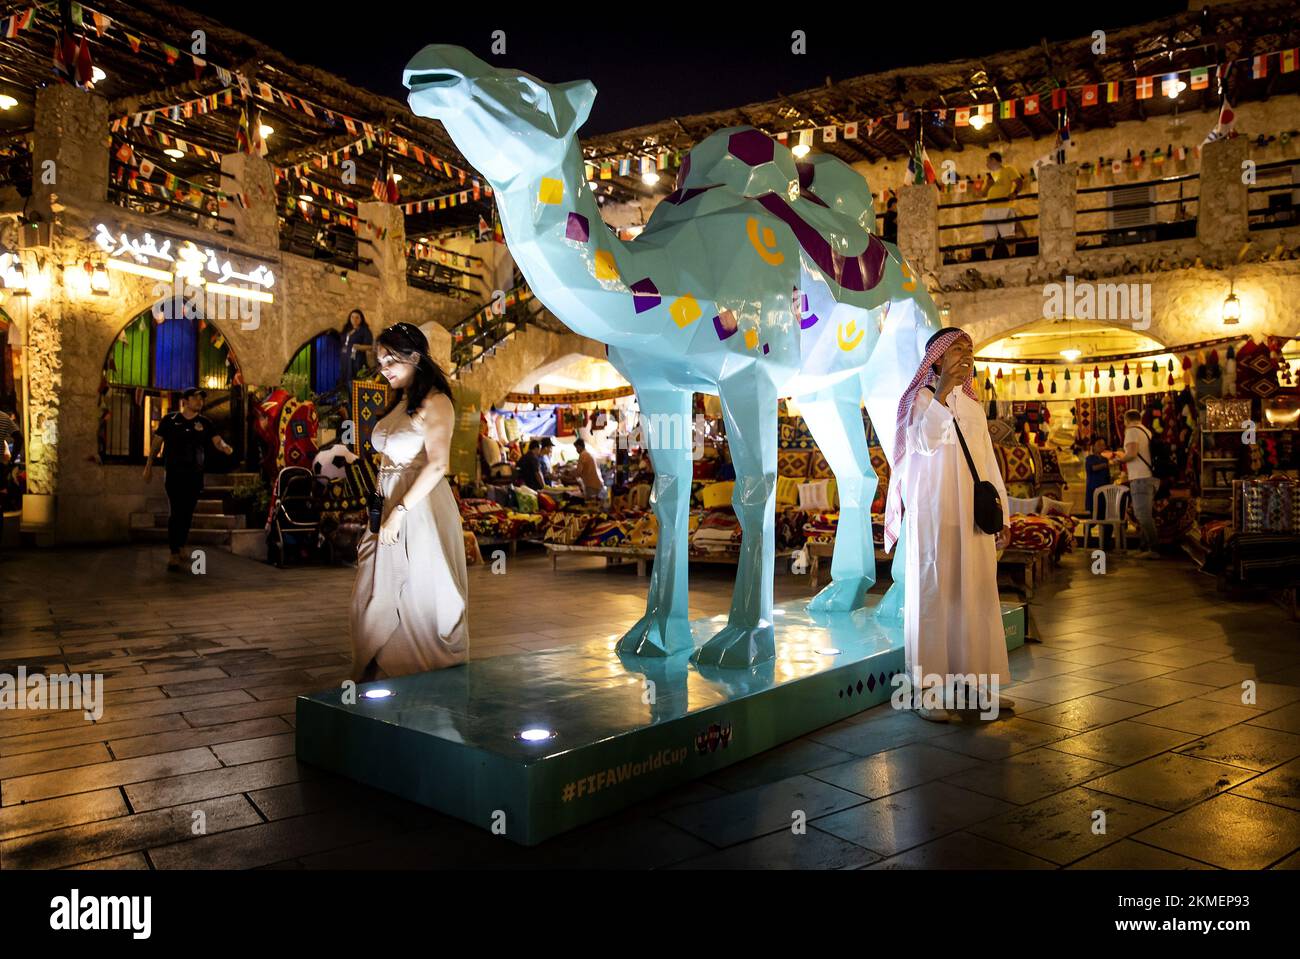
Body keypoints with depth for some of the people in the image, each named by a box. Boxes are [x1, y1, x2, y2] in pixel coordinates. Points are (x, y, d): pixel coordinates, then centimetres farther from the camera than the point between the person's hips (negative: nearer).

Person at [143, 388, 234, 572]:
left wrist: (224, 447, -30)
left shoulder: (205, 423, 6)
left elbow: (217, 441, -6)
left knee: (187, 514, 8)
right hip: (173, 473, -3)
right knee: (176, 512, -12)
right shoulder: (170, 420, 1)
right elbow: (156, 443, 6)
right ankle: (174, 554, -10)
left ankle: (178, 548, 26)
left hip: (195, 475, 3)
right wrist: (148, 466, 4)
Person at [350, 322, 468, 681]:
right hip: (391, 510, 8)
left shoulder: (434, 402, -10)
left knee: (421, 600, 1)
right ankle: (376, 676, 19)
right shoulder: (400, 403, 16)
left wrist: (400, 510, -18)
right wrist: (384, 512, 6)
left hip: (421, 512, -8)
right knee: (376, 599, 8)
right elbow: (390, 460, 14)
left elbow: (437, 465, -19)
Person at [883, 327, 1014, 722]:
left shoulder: (973, 406, 17)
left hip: (973, 515, 6)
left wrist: (1002, 515, 13)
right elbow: (925, 440, -22)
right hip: (933, 513, -6)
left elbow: (988, 462, 17)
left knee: (978, 594, 6)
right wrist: (943, 390, -22)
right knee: (933, 593, -5)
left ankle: (975, 681, 17)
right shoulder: (921, 398, -1)